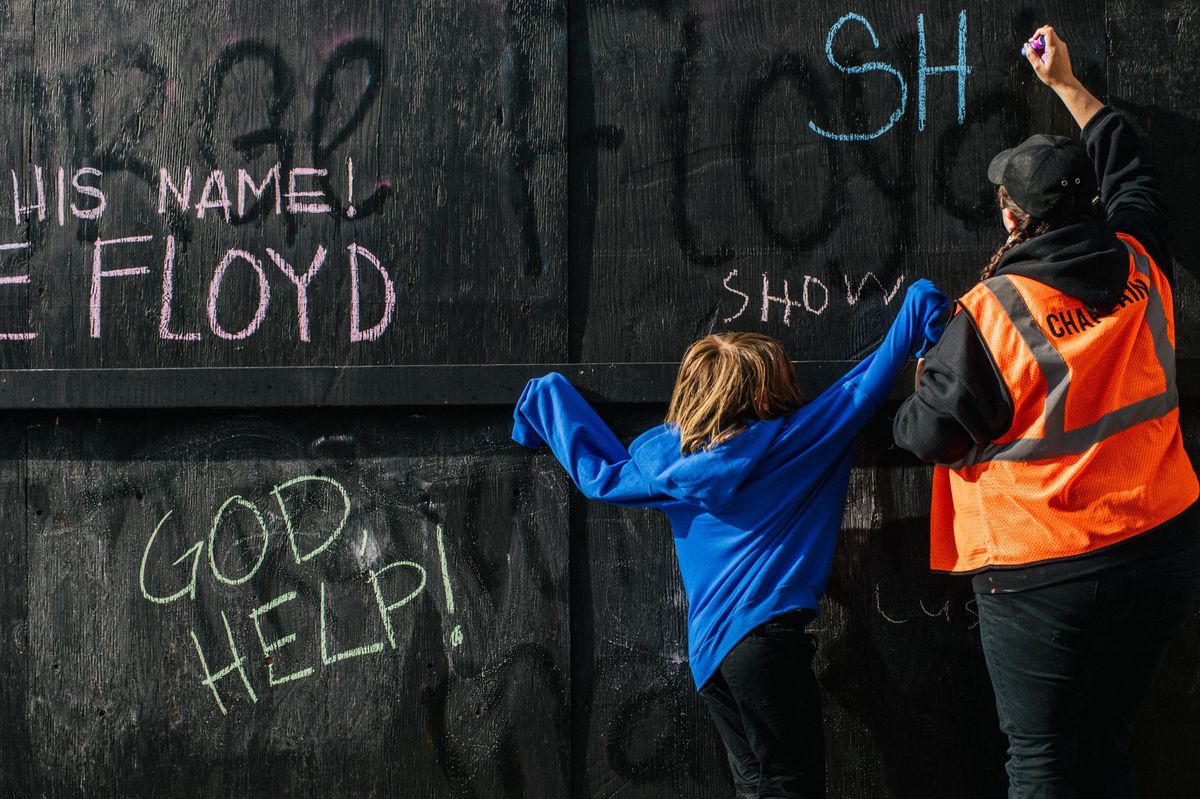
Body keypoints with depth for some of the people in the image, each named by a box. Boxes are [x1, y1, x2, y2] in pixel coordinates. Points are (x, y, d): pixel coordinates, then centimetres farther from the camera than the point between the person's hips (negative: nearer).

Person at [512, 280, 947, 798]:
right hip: (768, 631, -6)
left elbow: (599, 474, 24)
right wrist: (915, 314, 9)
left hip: (707, 649, 6)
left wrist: (549, 397, 36)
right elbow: (862, 389, 1)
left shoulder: (665, 460, 10)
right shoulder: (787, 440, -3)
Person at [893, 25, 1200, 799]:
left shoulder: (992, 311, -17)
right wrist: (1068, 84, 31)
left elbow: (929, 434, -10)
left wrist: (920, 389, 13)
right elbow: (1130, 169, 20)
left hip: (1045, 576, -6)